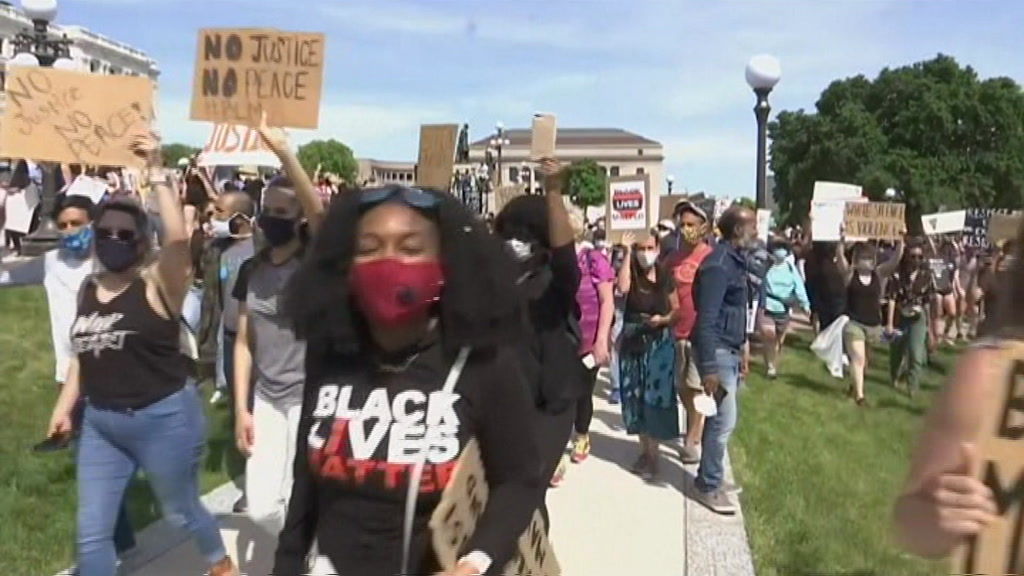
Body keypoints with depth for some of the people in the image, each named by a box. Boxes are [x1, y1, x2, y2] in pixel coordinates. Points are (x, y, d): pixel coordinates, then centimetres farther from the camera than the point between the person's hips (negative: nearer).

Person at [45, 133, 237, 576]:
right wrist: (64, 406, 14)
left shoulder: (158, 284, -14)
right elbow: (83, 353, 15)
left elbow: (179, 238, -33)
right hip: (100, 424, 6)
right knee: (92, 532, 8)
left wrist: (156, 172, -33)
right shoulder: (87, 289, 5)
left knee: (180, 512, 16)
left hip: (164, 420, -5)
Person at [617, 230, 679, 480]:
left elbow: (677, 310, 4)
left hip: (659, 342, -1)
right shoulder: (631, 272, -3)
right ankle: (645, 448, 24)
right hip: (632, 341, 2)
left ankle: (653, 452, 11)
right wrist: (627, 253, -23)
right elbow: (623, 288, -27)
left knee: (656, 396, 0)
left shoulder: (665, 276, -2)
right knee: (636, 397, 9)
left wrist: (664, 320, -17)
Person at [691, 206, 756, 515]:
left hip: (730, 350, 10)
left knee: (723, 416, 16)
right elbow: (706, 319, -22)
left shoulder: (736, 260, 11)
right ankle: (709, 487, 7)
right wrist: (709, 367, -24)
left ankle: (710, 476, 28)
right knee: (724, 419, -5)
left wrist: (740, 350, 18)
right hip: (717, 351, -10)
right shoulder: (718, 264, -18)